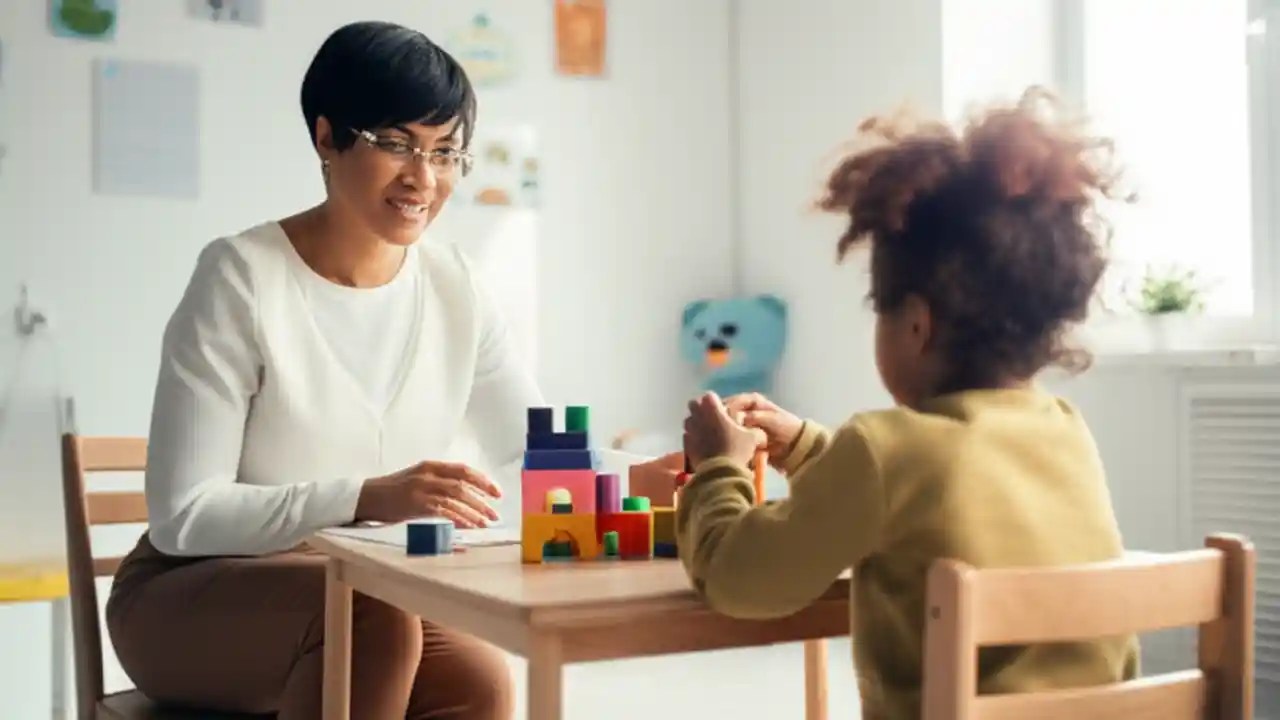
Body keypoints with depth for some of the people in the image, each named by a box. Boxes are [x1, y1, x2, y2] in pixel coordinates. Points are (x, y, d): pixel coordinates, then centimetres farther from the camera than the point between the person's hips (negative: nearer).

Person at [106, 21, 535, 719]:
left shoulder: (452, 286, -1)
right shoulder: (241, 277, -16)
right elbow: (182, 517, -21)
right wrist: (365, 498, -36)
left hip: (369, 600, 4)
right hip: (192, 599, -4)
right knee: (374, 611, -34)